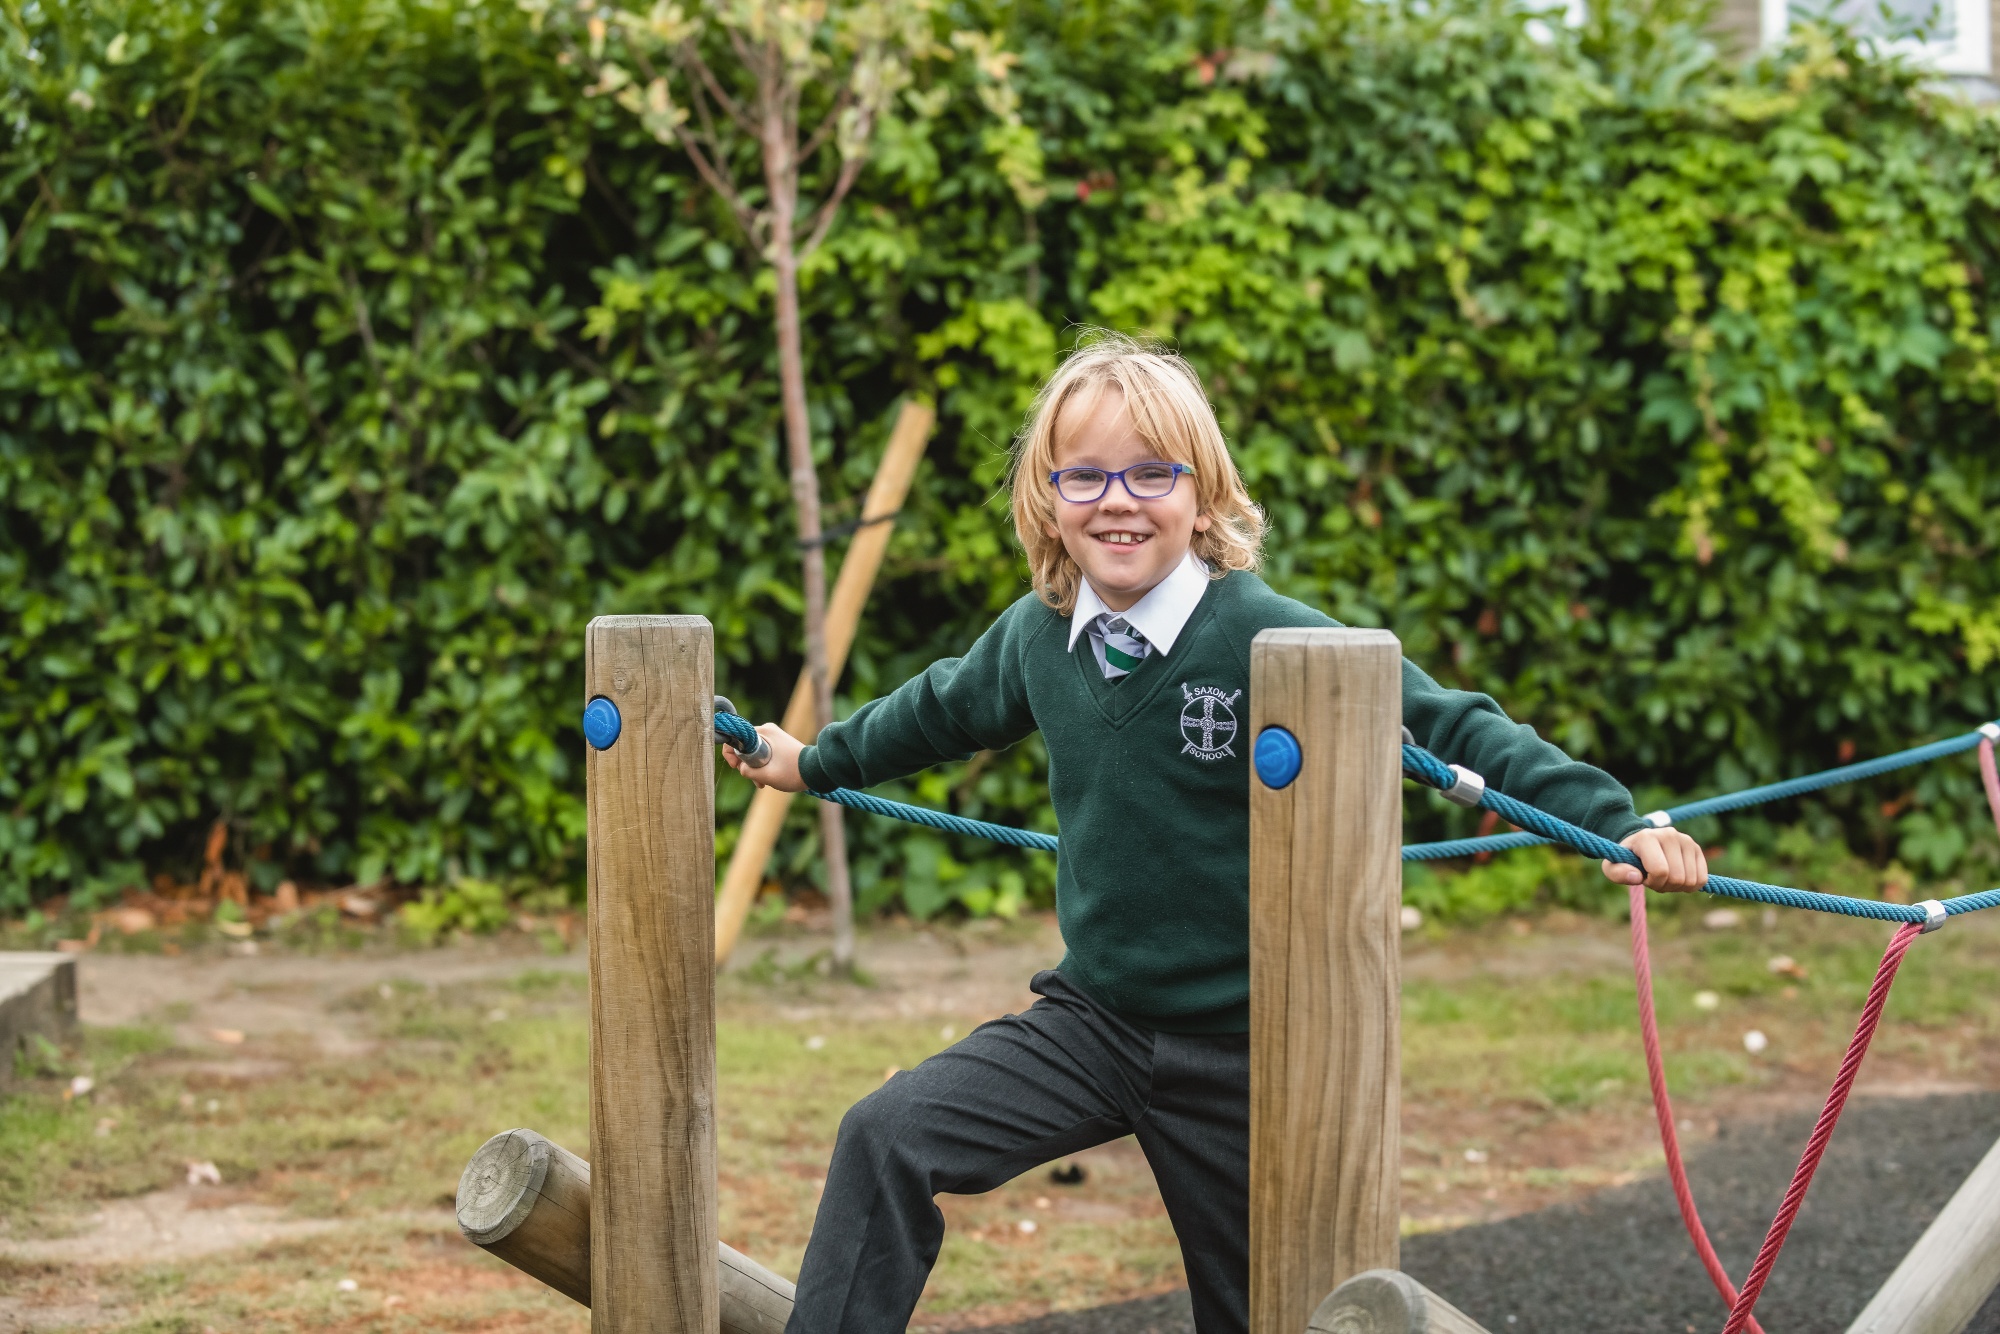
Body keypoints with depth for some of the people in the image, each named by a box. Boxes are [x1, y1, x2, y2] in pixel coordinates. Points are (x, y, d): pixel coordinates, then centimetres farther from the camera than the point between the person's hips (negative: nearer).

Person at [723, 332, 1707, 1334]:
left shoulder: (1272, 640, -18)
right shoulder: (1035, 638, -1)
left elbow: (1453, 728, -17)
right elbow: (947, 707, 21)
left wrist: (1613, 822, -26)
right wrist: (816, 762, 35)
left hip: (1246, 1054, -4)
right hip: (1091, 1021, 4)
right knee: (885, 1140, -15)